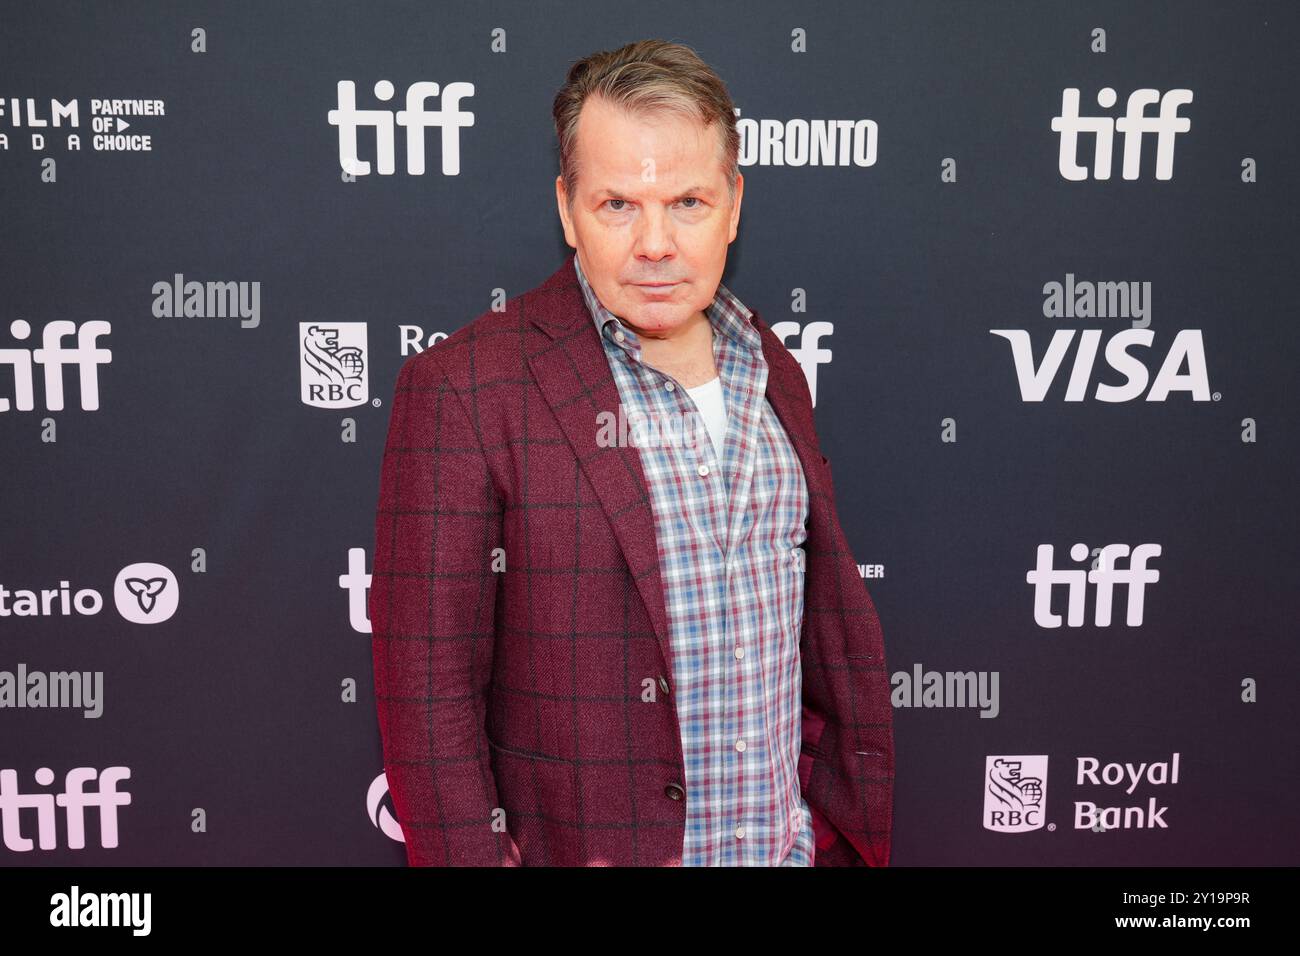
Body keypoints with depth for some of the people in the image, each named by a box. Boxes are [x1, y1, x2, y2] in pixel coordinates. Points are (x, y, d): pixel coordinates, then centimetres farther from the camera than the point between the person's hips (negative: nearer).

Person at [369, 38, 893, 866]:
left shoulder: (775, 373, 2)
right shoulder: (462, 390, -16)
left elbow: (835, 622, 8)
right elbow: (428, 694, -15)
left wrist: (863, 826, 8)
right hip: (585, 847, -4)